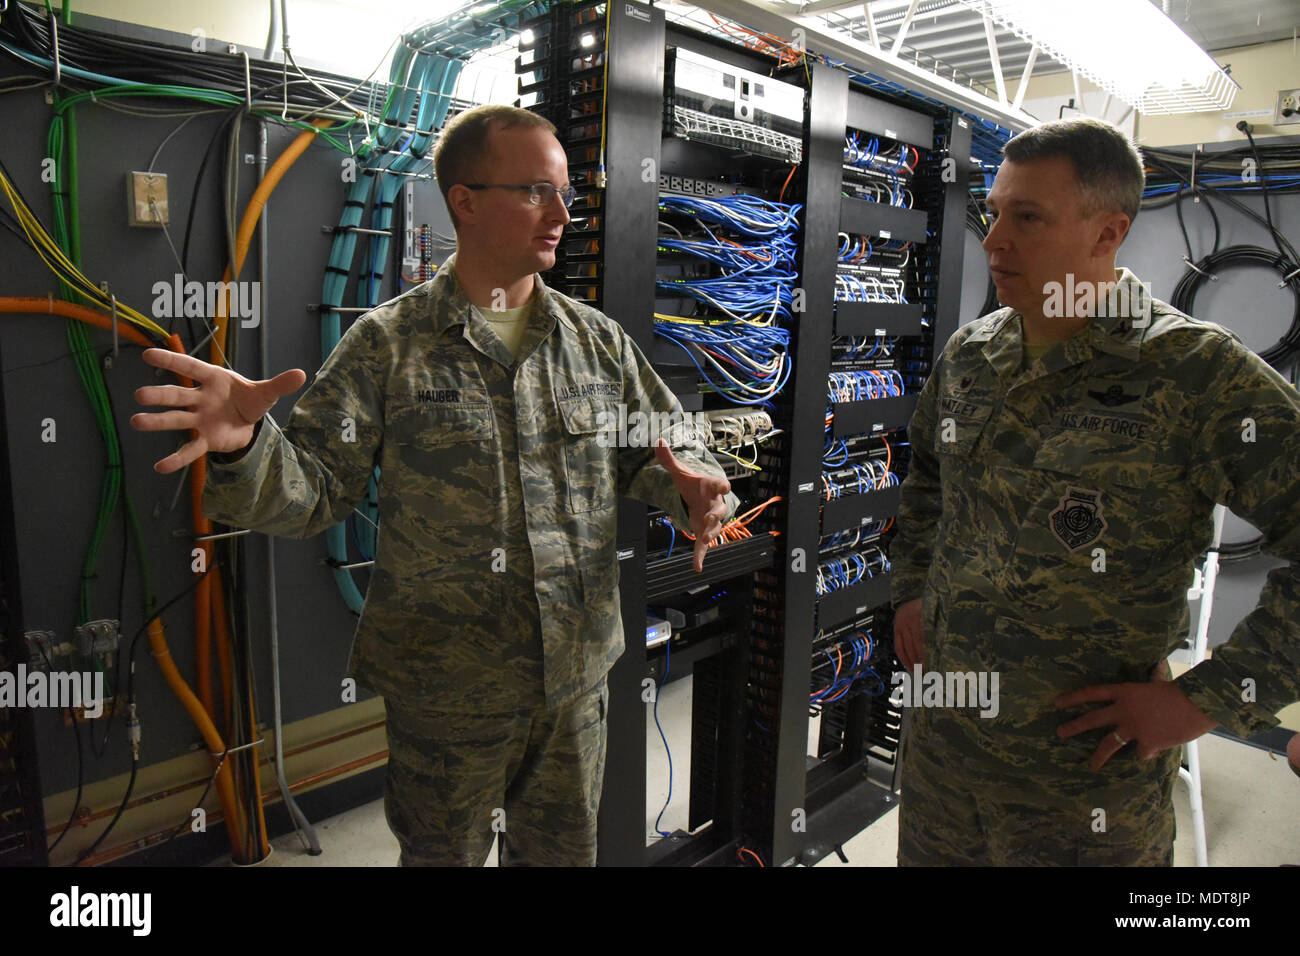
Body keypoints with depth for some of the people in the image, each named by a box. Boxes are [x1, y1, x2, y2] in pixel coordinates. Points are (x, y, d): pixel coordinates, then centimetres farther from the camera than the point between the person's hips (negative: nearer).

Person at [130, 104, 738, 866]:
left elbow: (669, 447, 8)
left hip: (578, 675, 3)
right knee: (445, 852, 20)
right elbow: (315, 490, -9)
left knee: (565, 853, 24)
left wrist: (696, 492, -14)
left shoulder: (599, 342, 2)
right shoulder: (387, 345, -8)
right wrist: (247, 448, -30)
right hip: (446, 688, -3)